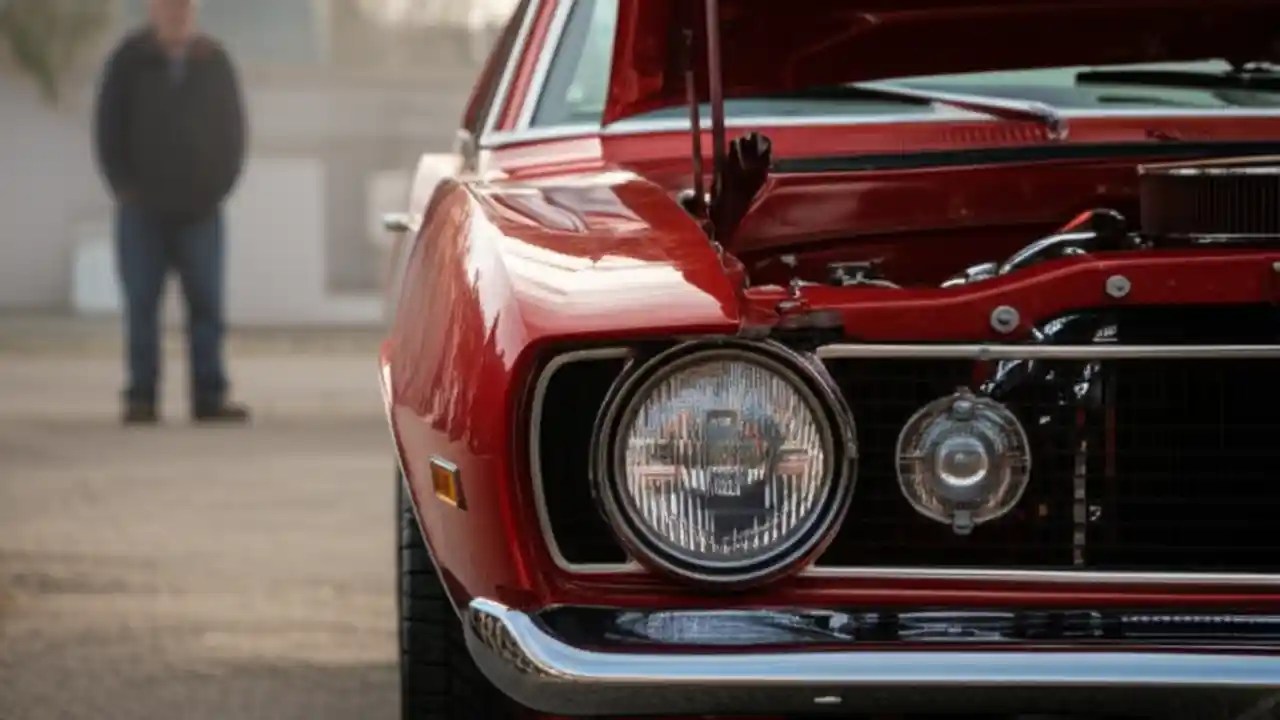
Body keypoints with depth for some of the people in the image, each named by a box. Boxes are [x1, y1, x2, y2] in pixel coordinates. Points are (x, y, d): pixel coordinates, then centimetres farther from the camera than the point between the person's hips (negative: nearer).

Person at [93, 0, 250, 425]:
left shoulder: (215, 63, 6)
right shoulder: (129, 62, 1)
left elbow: (233, 130, 9)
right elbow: (108, 129, 2)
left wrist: (218, 187, 0)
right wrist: (125, 188, -5)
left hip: (200, 210, 1)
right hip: (143, 209, -1)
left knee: (206, 304, -3)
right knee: (142, 305, -2)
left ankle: (209, 398, -2)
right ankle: (141, 399, -1)